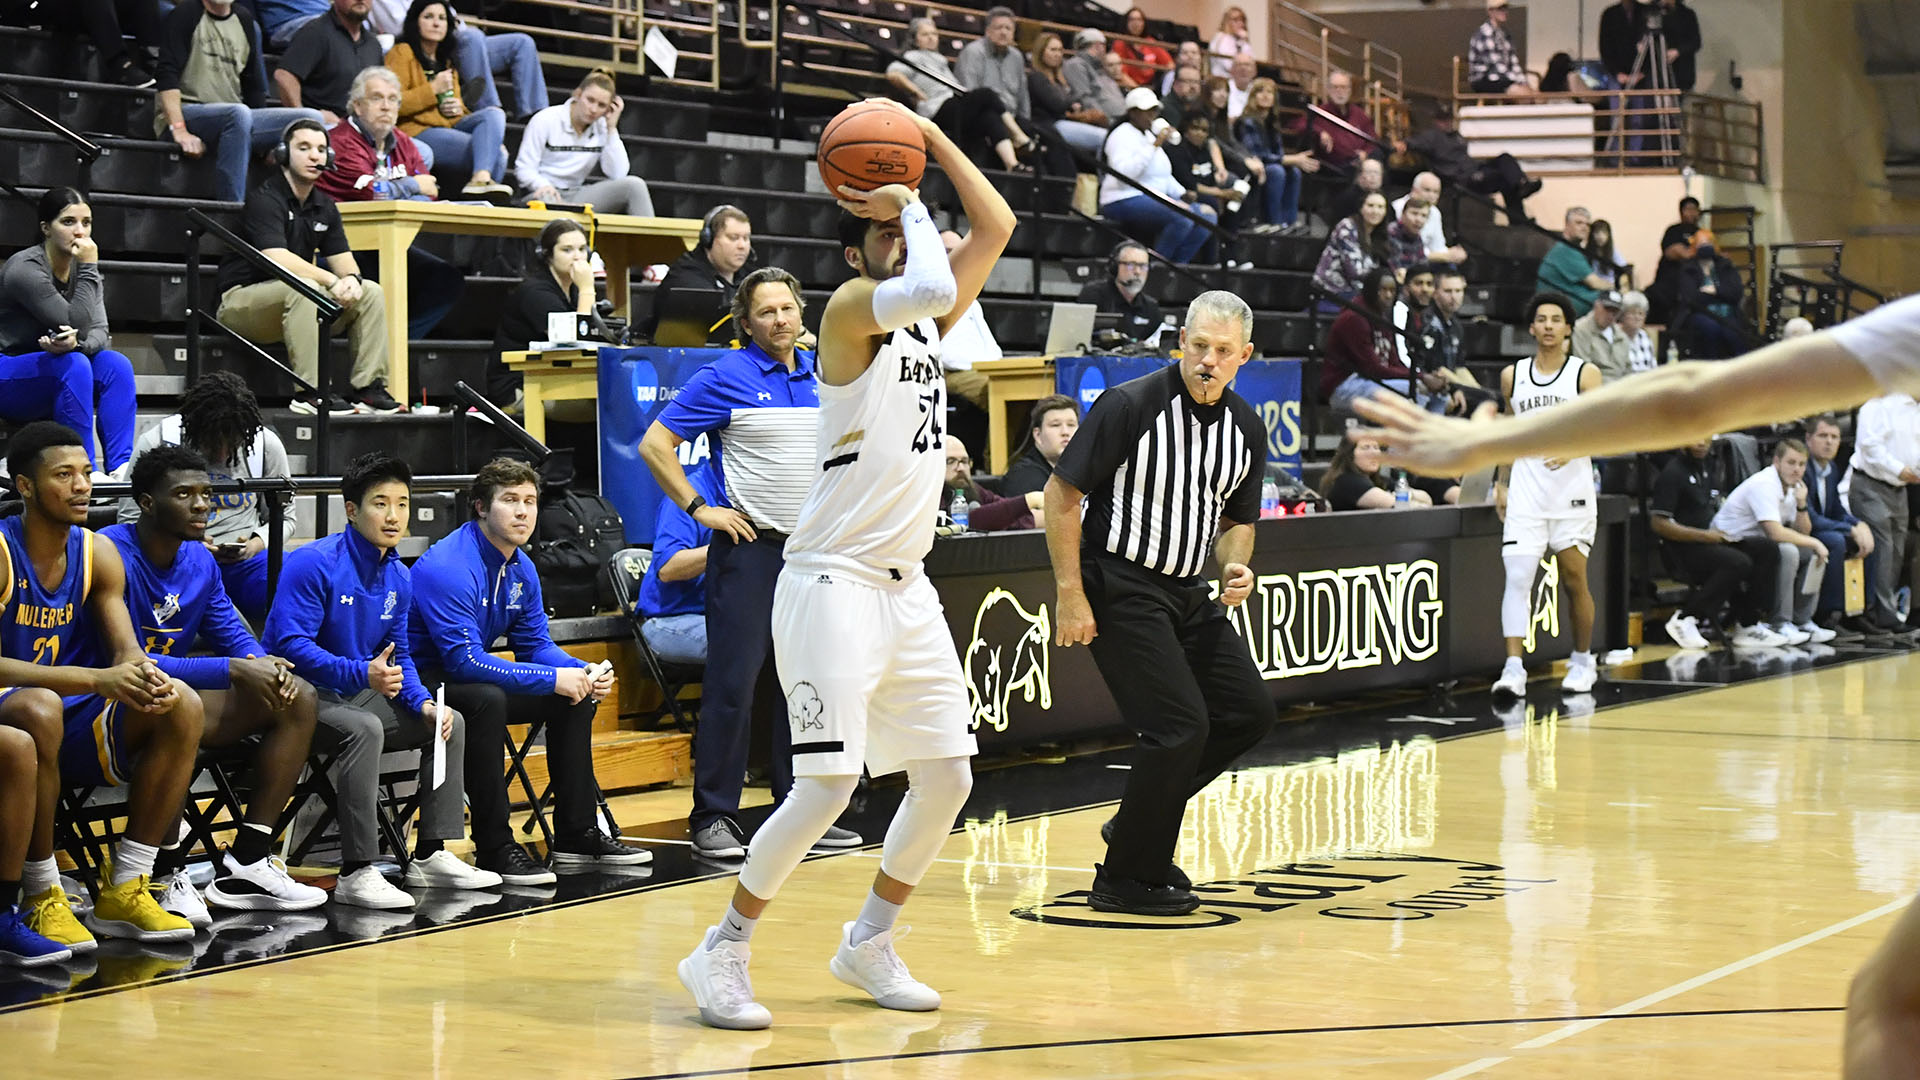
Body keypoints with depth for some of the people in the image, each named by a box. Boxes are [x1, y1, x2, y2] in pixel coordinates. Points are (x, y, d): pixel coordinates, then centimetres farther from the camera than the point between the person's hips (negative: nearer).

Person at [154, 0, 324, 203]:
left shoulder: (244, 19, 17)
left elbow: (254, 86, 19)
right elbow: (166, 76, -12)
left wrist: (266, 141, 9)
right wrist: (179, 131, -24)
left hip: (235, 120, 7)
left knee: (312, 118, -13)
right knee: (239, 113, -38)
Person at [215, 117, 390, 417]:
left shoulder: (324, 206, 11)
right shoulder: (266, 198, -16)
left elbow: (341, 258, 9)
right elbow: (278, 260, -28)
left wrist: (352, 279, -16)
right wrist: (332, 281, -30)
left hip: (292, 300, 8)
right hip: (242, 297, -8)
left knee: (371, 293, -3)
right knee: (302, 289, -38)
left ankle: (368, 387, -10)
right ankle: (310, 393, -38)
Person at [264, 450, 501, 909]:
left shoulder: (399, 578, 8)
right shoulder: (313, 564, -17)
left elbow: (399, 657, 12)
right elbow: (290, 643, -24)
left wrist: (424, 704, -8)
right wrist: (361, 673, -34)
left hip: (362, 694, 9)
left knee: (450, 723, 1)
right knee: (365, 728, -36)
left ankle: (431, 855, 5)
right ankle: (357, 873, -35)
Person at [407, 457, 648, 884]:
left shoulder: (521, 568, 4)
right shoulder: (450, 567, -25)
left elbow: (536, 645, 10)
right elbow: (465, 660, -31)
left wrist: (585, 674, -12)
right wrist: (553, 678, -29)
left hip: (464, 674, 10)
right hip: (420, 683, -10)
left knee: (575, 694, 3)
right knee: (486, 700, -37)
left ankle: (576, 834, 8)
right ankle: (494, 848, -29)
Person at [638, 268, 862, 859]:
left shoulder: (824, 377, 11)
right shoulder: (725, 377, -6)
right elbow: (655, 444, -8)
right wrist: (700, 509, -12)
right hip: (750, 548, -6)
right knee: (732, 682, -8)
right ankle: (713, 818, -3)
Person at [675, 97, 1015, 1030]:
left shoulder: (926, 322, 14)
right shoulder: (850, 309, -10)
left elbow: (996, 228, 14)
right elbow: (936, 289, -29)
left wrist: (934, 140, 7)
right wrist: (907, 206, -13)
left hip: (906, 587, 8)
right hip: (834, 583, -8)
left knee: (947, 777, 8)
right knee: (827, 786, -13)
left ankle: (870, 943, 24)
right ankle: (721, 953, -1)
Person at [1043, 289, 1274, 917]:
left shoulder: (1247, 429, 4)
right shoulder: (1129, 406, -16)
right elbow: (1062, 493, -13)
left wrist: (1234, 566, -5)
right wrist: (1070, 595, -16)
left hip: (1188, 593, 8)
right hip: (1120, 589, -8)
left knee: (1249, 712, 8)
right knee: (1181, 724, -14)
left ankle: (1139, 823, 24)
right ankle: (1124, 879, 1)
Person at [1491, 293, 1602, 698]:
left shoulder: (1585, 373, 0)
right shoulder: (1512, 376, 11)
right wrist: (1502, 483, 16)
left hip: (1571, 492, -2)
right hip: (1526, 493, 2)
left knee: (1574, 580, 6)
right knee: (1517, 578, -11)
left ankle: (1583, 661, 24)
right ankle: (1513, 669, -16)